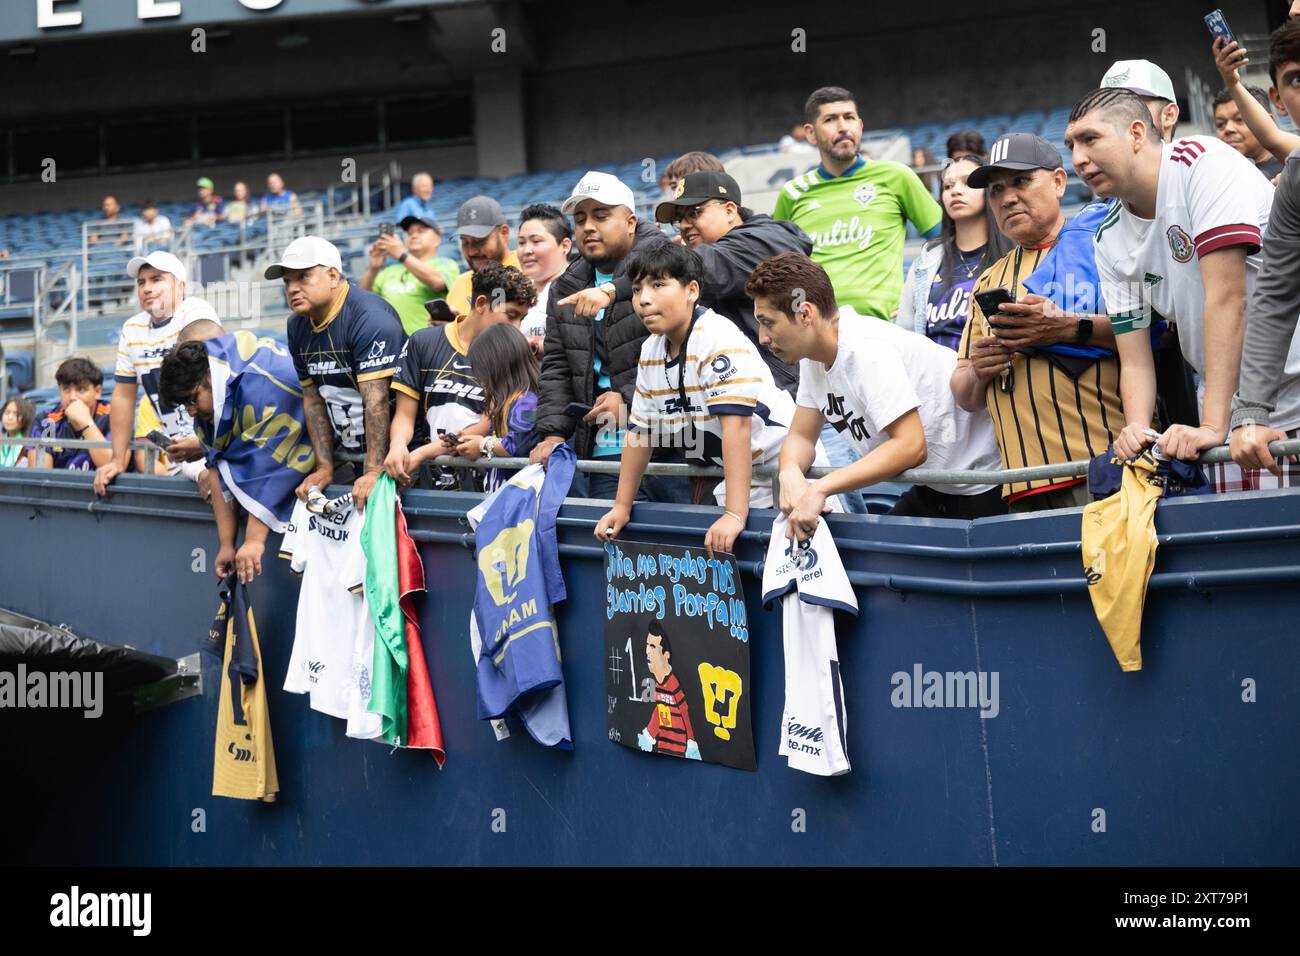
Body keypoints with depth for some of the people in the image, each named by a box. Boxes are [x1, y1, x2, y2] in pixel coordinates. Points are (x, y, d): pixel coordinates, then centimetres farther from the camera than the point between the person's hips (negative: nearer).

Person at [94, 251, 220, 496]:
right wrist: (117, 460, 15)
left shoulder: (196, 314, -9)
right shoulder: (132, 330, 12)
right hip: (176, 445, 6)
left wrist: (203, 444, -28)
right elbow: (124, 396, 18)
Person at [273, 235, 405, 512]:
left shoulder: (370, 318, -19)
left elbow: (376, 400, -26)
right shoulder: (298, 326, 7)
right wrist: (325, 467, 1)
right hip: (346, 455, 7)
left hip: (390, 452, -7)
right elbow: (313, 400, 10)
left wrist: (374, 472, -32)